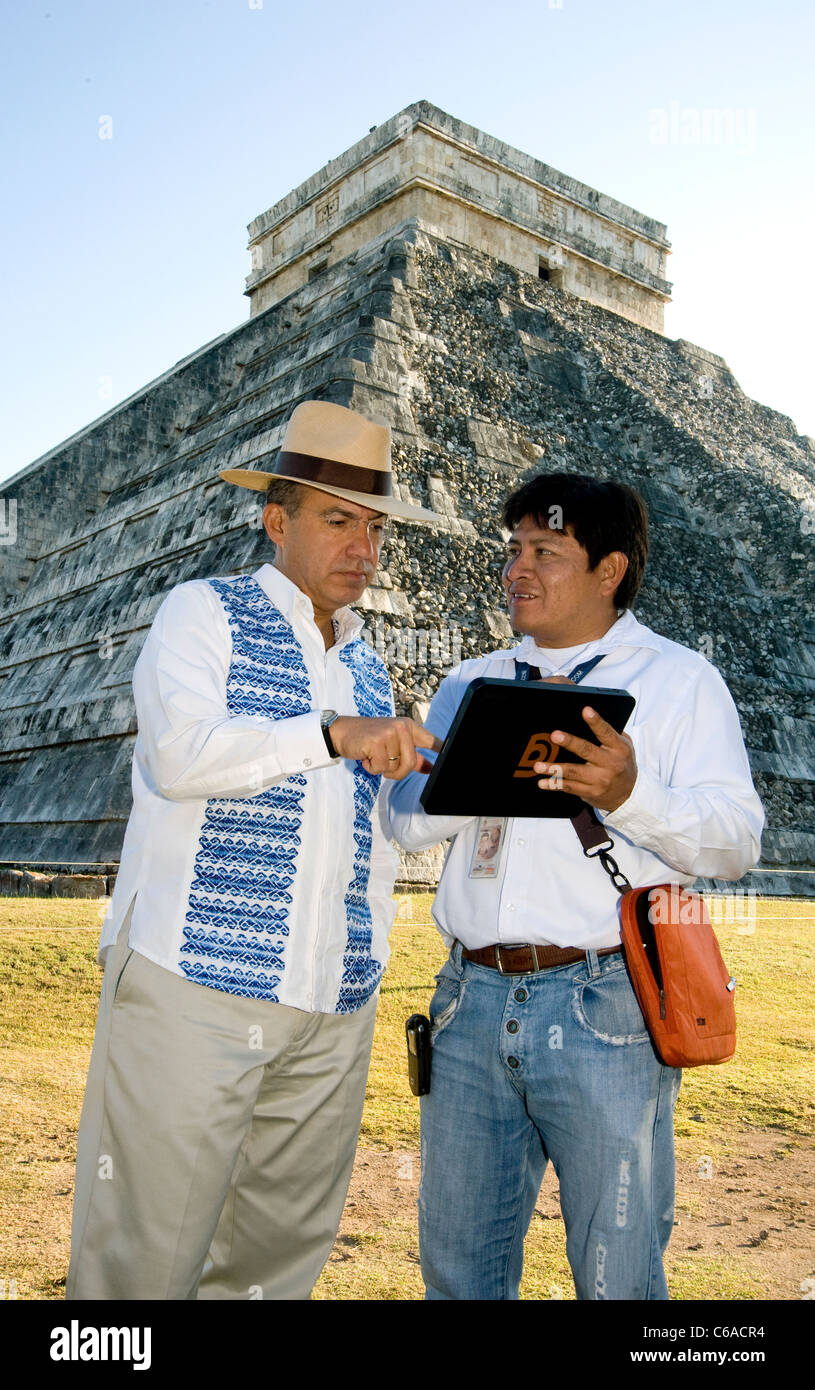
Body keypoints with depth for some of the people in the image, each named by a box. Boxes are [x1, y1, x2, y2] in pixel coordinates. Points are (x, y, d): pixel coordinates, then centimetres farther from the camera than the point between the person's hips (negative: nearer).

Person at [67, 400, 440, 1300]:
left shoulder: (367, 667, 19)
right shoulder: (204, 613, 2)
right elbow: (180, 753, -16)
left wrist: (371, 953, 16)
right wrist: (335, 734, -27)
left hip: (334, 1010, 6)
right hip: (195, 989, -5)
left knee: (280, 1256, 13)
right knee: (146, 1256, 0)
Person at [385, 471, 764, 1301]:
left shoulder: (680, 678, 4)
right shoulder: (471, 684, 16)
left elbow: (736, 842, -5)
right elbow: (408, 820, 6)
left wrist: (628, 793, -23)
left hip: (603, 1011, -4)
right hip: (473, 1006, 4)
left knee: (617, 1277, 7)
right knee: (456, 1265, 16)